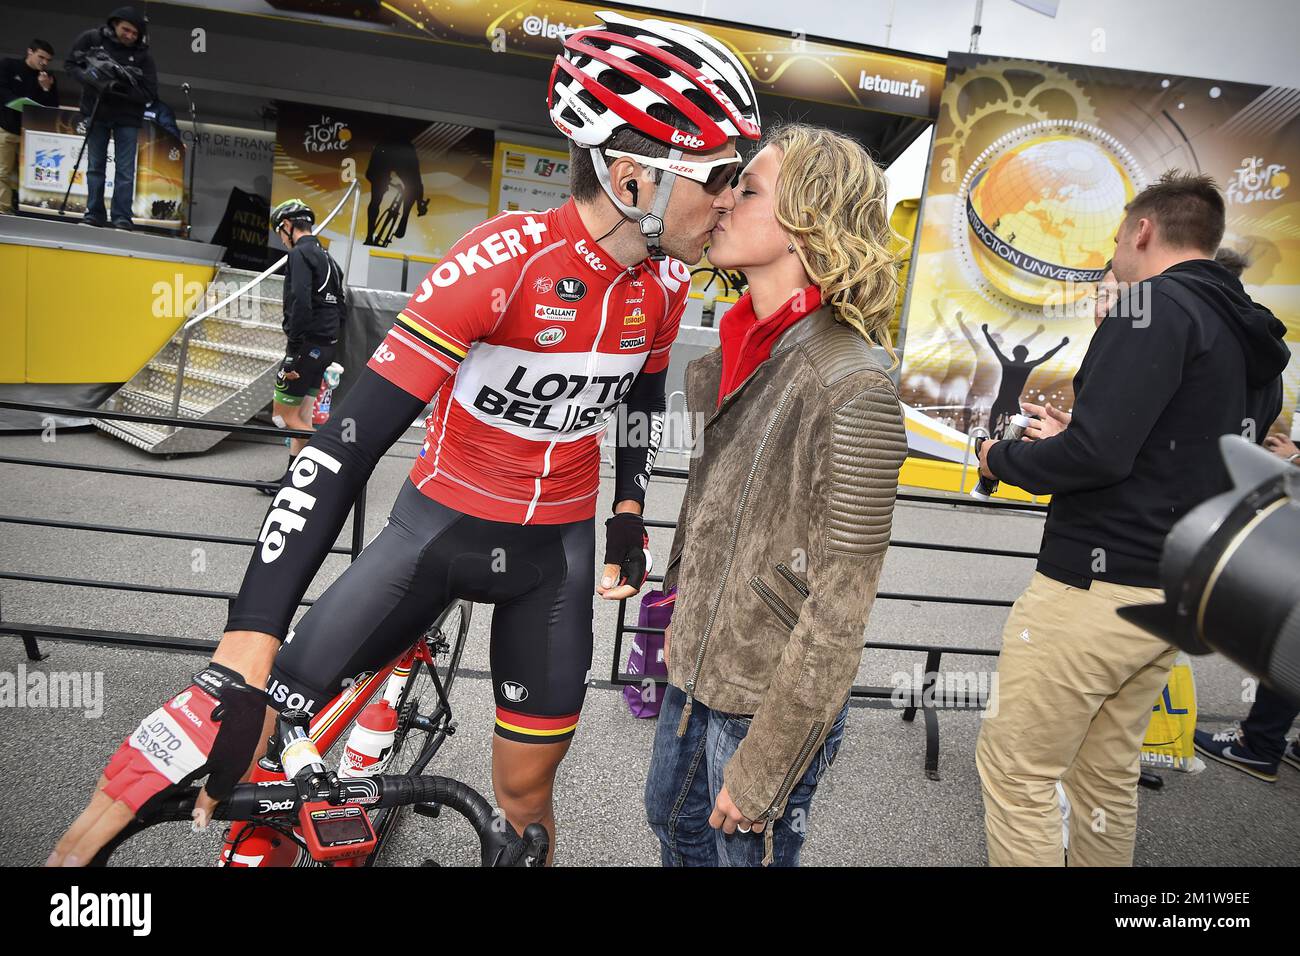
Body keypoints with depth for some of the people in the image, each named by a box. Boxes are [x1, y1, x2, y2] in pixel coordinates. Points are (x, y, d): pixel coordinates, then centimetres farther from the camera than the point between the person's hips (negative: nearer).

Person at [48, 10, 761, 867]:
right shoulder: (503, 260, -26)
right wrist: (243, 657, -35)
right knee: (250, 732, -6)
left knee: (525, 791, 13)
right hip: (441, 526, -3)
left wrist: (629, 516, 6)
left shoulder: (665, 280, -7)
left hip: (557, 550, 4)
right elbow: (350, 442, -31)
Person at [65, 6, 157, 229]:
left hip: (127, 117, -1)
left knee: (125, 169, -5)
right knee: (95, 166, 5)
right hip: (96, 111, 2)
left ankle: (122, 217, -1)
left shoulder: (143, 55, -6)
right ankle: (94, 214, 11)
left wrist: (122, 90, -22)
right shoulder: (92, 39, -3)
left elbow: (150, 93, -9)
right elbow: (71, 64, 3)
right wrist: (94, 82, -15)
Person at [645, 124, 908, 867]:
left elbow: (840, 608, -23)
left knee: (746, 849, 16)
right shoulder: (744, 346, 0)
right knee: (675, 827, 28)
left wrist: (763, 767, -17)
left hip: (772, 698, -8)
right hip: (697, 670, 8)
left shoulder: (851, 388, -25)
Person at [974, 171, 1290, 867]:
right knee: (1108, 774, 19)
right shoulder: (1255, 341, 16)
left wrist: (1002, 458, -5)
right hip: (1176, 597, 9)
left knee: (1015, 769, 1)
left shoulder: (1157, 302, -12)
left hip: (1095, 587, -9)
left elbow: (1097, 451, -23)